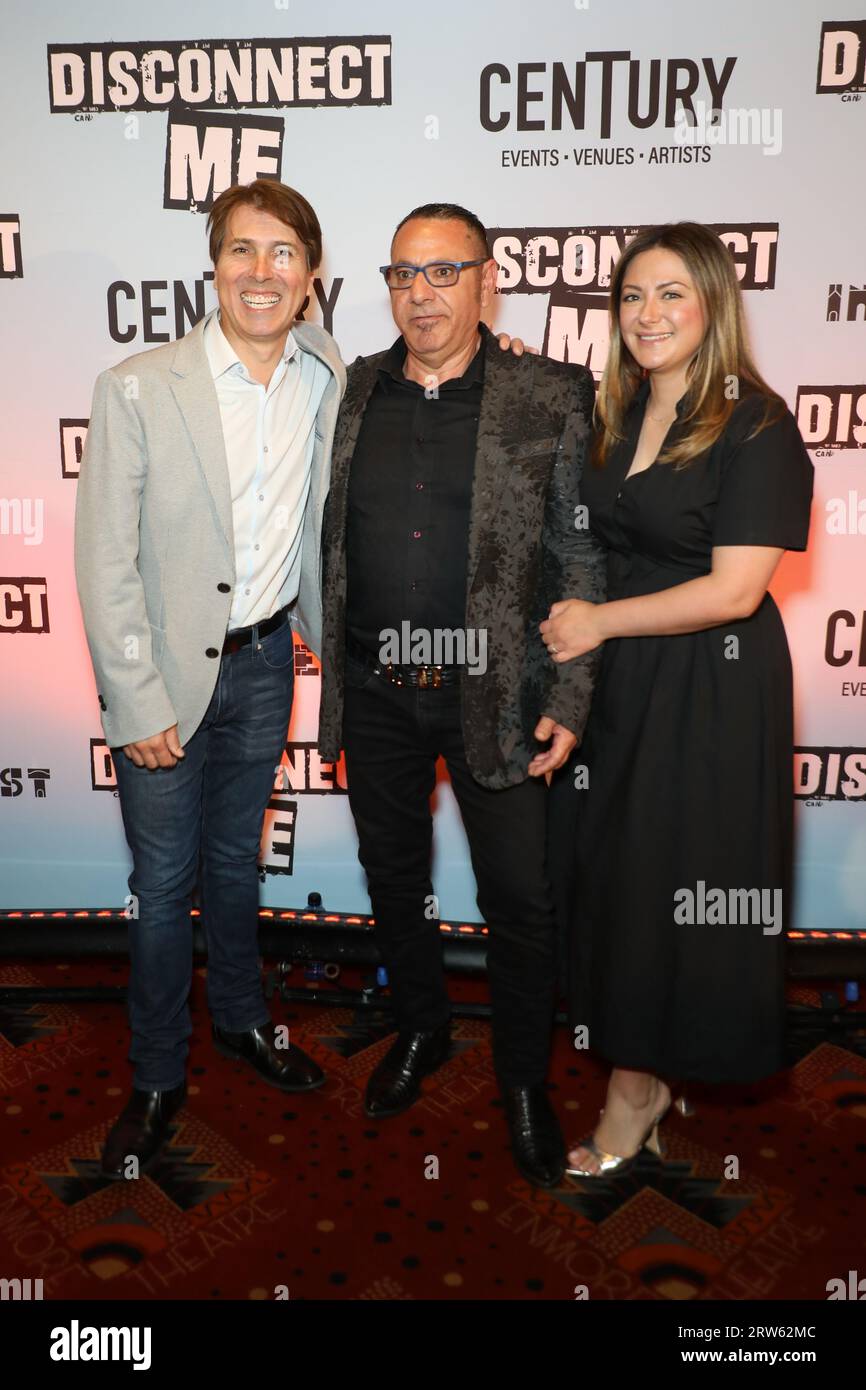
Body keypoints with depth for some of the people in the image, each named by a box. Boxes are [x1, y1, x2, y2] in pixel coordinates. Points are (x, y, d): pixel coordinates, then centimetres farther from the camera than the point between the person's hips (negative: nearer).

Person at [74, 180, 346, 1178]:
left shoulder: (331, 383, -3)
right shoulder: (138, 389, -13)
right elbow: (105, 562, -13)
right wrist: (137, 703, -13)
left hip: (266, 661, 3)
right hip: (166, 674, -3)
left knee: (237, 859, 20)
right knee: (164, 882, 8)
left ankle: (241, 1018, 43)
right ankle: (157, 1078, 29)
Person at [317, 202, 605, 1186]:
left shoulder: (551, 399, -5)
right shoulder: (350, 394, 4)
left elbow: (580, 558, -5)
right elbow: (327, 541, 9)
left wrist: (568, 700, -9)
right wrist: (331, 664, 5)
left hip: (495, 695, -3)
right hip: (375, 694, 3)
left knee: (520, 901, 6)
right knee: (394, 878, 18)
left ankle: (524, 1079, 31)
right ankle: (419, 1031, 44)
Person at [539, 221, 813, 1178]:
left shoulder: (756, 427, -11)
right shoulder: (618, 420, 9)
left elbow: (733, 590, -17)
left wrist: (598, 622, -12)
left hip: (713, 688, -6)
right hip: (623, 680, 7)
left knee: (679, 880, 5)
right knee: (617, 873, 11)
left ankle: (636, 1088, 23)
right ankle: (644, 1074, 30)